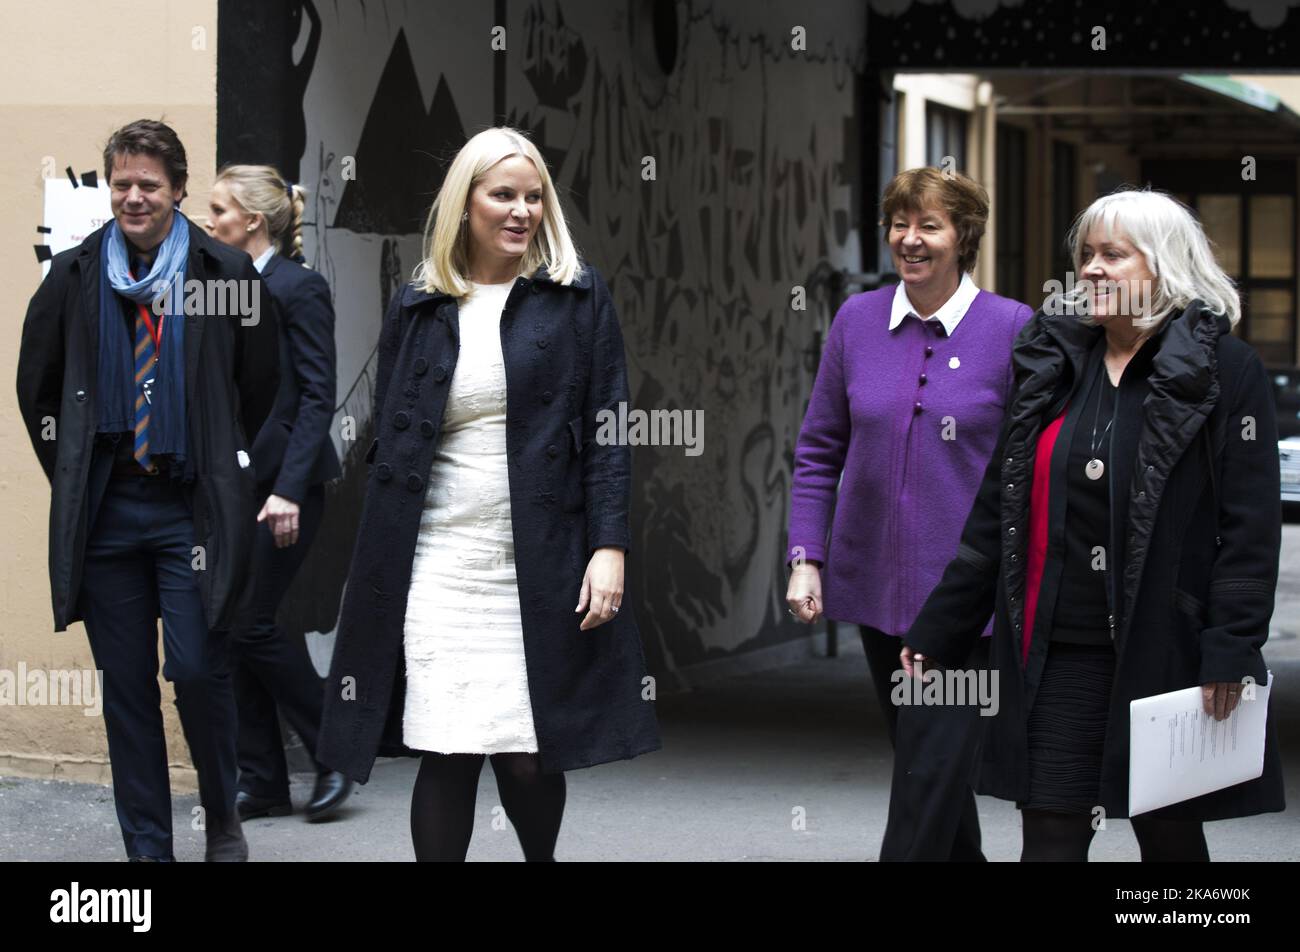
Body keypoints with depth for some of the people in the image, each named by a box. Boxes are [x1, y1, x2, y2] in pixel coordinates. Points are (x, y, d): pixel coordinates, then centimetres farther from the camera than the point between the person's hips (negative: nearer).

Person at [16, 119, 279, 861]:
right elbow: (36, 383, 17)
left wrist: (226, 466, 8)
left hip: (193, 506, -3)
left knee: (198, 670, -10)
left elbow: (261, 385, 7)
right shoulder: (75, 275, 5)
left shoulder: (227, 272, -2)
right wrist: (69, 469, 12)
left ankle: (223, 819, 15)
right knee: (126, 683, 5)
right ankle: (148, 848, 13)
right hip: (104, 507, 3)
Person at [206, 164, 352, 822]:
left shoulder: (299, 289, -11)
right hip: (233, 482, 8)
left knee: (251, 623, -8)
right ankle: (262, 782, 12)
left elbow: (318, 397, -15)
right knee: (230, 626, 5)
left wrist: (288, 489, -22)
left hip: (285, 479, -8)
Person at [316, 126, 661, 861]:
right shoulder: (418, 307, 9)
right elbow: (389, 446, 12)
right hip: (441, 567, 1)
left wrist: (609, 546, -10)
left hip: (543, 566, -1)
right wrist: (377, 576, 9)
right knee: (447, 755, -4)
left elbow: (608, 431, 0)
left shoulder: (579, 297, 4)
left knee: (530, 759, 1)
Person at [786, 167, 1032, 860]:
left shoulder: (1014, 329, -6)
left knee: (932, 768, -9)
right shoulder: (857, 320, 4)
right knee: (917, 750, 17)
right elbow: (818, 450, 10)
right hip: (876, 585, 5)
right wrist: (806, 558, 2)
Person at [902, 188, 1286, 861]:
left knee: (1169, 833, 7)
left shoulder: (1223, 370, -4)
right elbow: (996, 515, 14)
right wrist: (935, 631, 11)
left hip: (1165, 652, -4)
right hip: (1058, 654, 4)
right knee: (1050, 836, 1)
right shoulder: (1053, 365, 11)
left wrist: (1231, 652, -16)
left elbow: (1250, 527, -9)